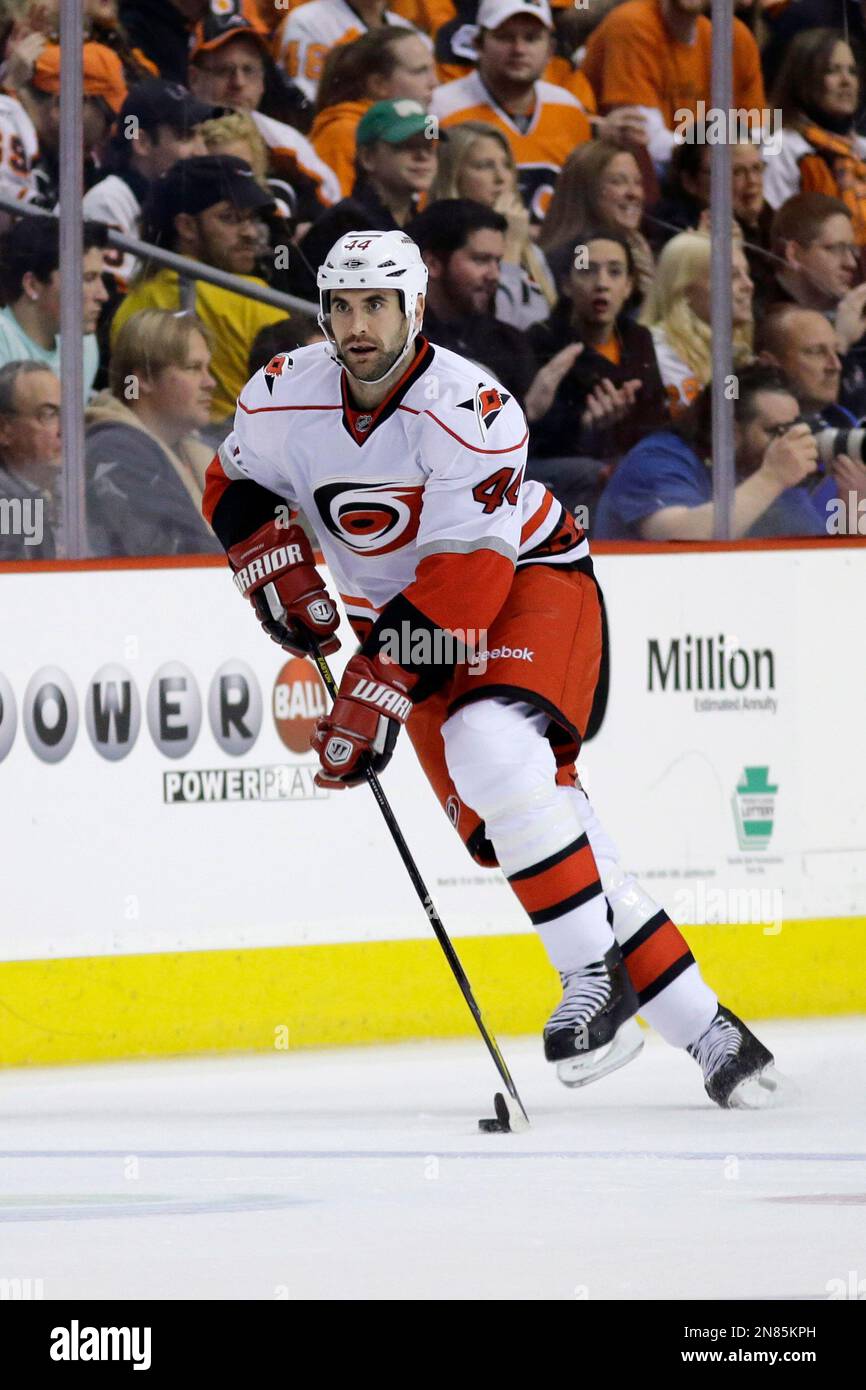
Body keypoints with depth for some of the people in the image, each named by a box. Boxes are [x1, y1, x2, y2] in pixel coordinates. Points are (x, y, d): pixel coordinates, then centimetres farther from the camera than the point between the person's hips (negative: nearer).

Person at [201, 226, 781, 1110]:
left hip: (529, 578, -5)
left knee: (491, 746, -34)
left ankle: (595, 973, -27)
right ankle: (700, 1028, -2)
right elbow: (235, 486, 11)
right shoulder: (283, 397, -9)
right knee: (498, 823, -6)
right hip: (404, 616, 5)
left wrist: (377, 691, -34)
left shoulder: (471, 409, -26)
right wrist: (272, 564, -8)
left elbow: (465, 574, -30)